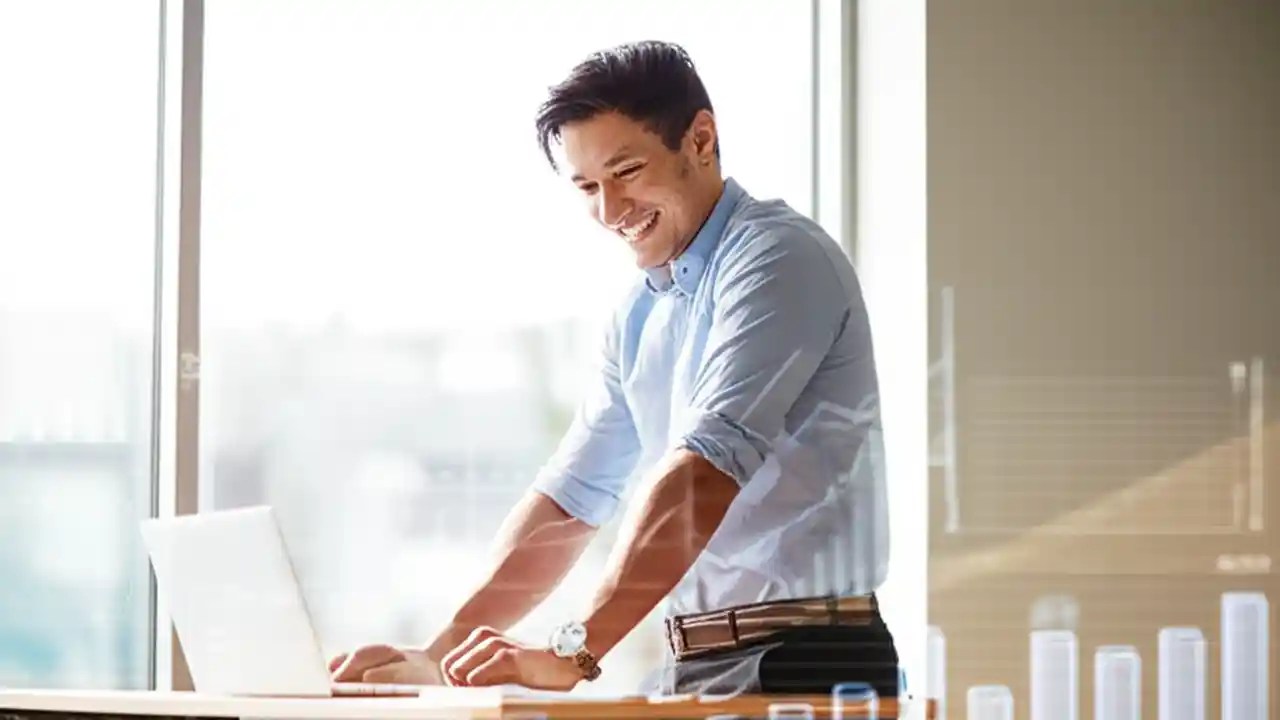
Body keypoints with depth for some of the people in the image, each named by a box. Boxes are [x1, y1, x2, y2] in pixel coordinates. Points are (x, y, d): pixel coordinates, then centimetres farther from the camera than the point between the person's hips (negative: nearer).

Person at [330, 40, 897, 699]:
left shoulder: (777, 257, -9)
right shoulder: (641, 312, 16)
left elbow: (707, 469, -20)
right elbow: (569, 496, 17)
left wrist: (573, 654, -25)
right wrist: (438, 660, 8)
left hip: (801, 667, -7)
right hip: (695, 668, 7)